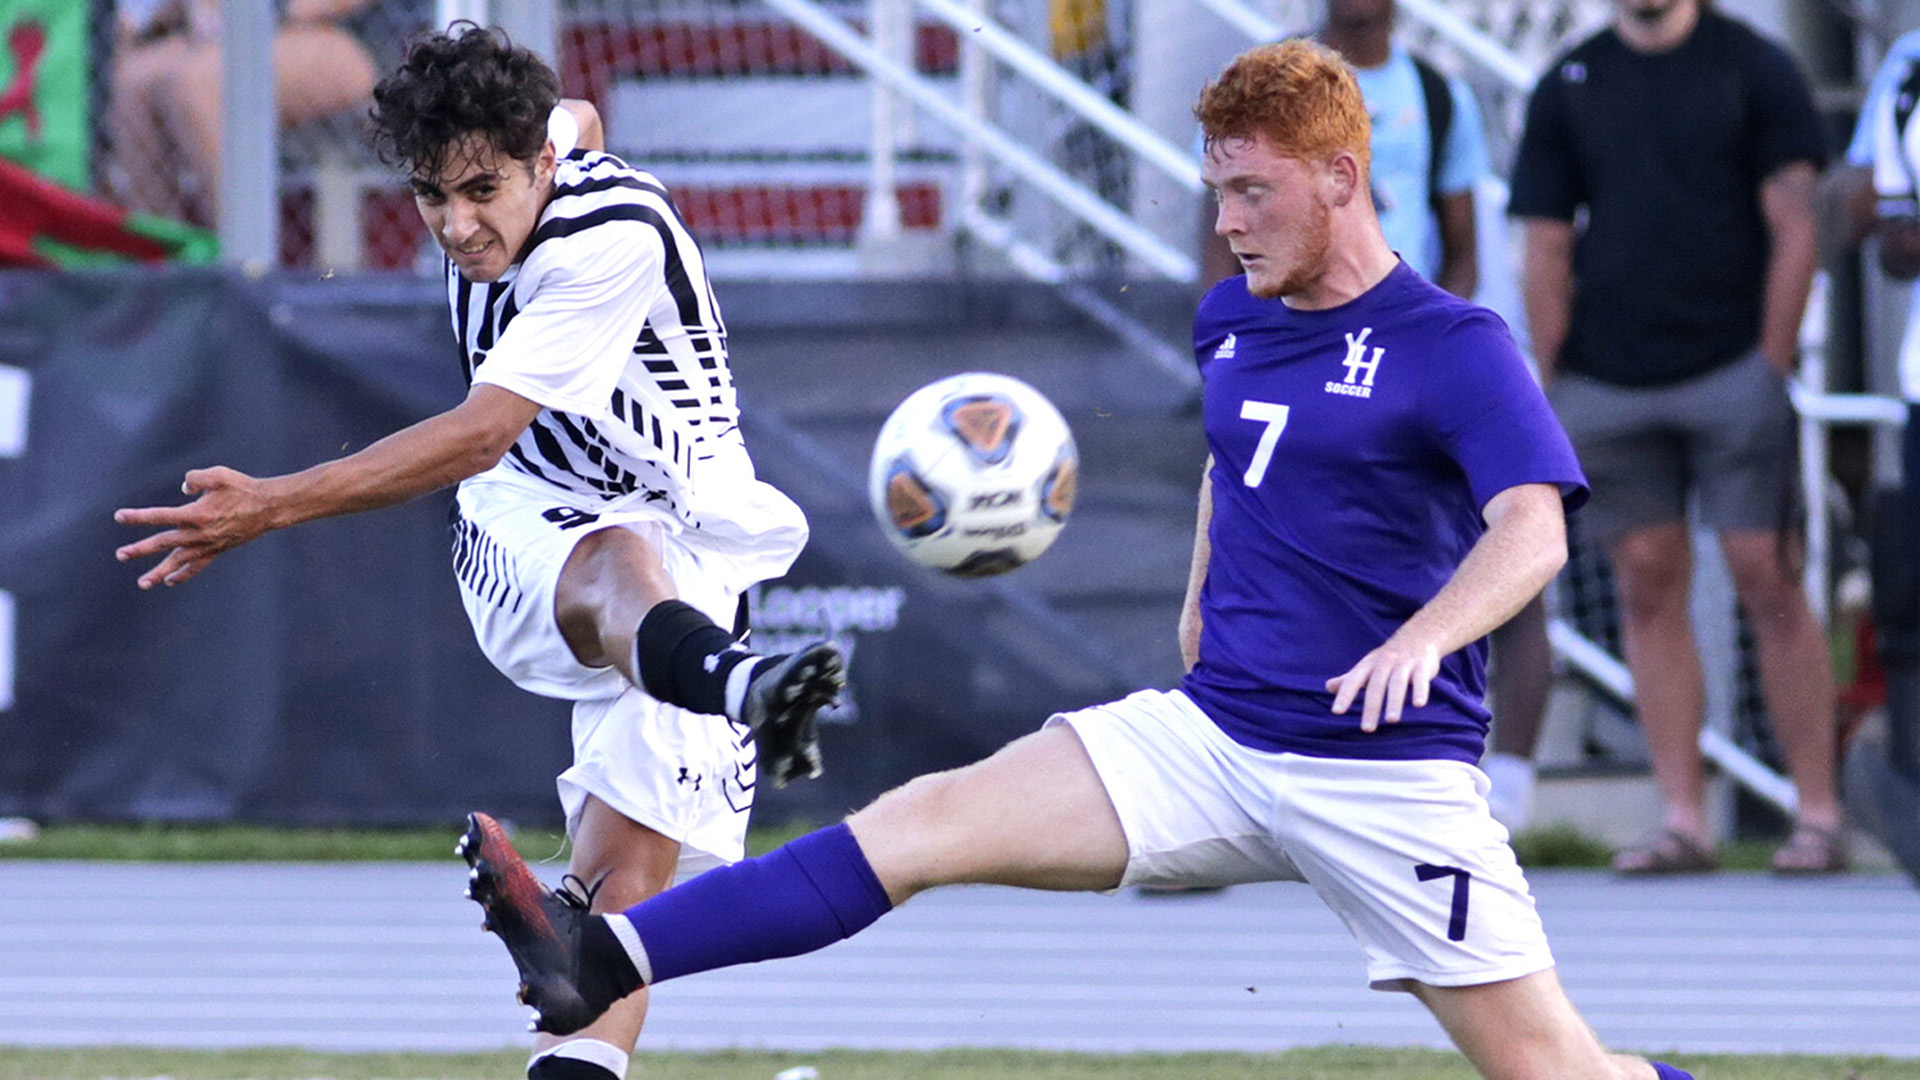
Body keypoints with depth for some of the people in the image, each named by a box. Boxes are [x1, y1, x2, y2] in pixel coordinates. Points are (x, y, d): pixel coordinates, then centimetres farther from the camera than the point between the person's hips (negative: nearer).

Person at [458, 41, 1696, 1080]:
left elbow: (1533, 530, -25)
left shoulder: (1453, 347, -11)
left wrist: (1423, 638, -42)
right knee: (931, 818, -11)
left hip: (1387, 770, -5)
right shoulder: (1234, 322, 11)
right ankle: (604, 960, -20)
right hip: (1212, 738, 5)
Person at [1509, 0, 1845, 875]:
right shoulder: (1568, 87, 11)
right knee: (1648, 588, 1)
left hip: (1732, 370, -3)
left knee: (1766, 579, -6)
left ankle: (1819, 813, -2)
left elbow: (1793, 229, -1)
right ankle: (1682, 819, 3)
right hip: (1607, 381, 3)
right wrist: (1549, 388, 3)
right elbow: (1547, 250, 11)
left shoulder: (1754, 70, 3)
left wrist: (1773, 364, -8)